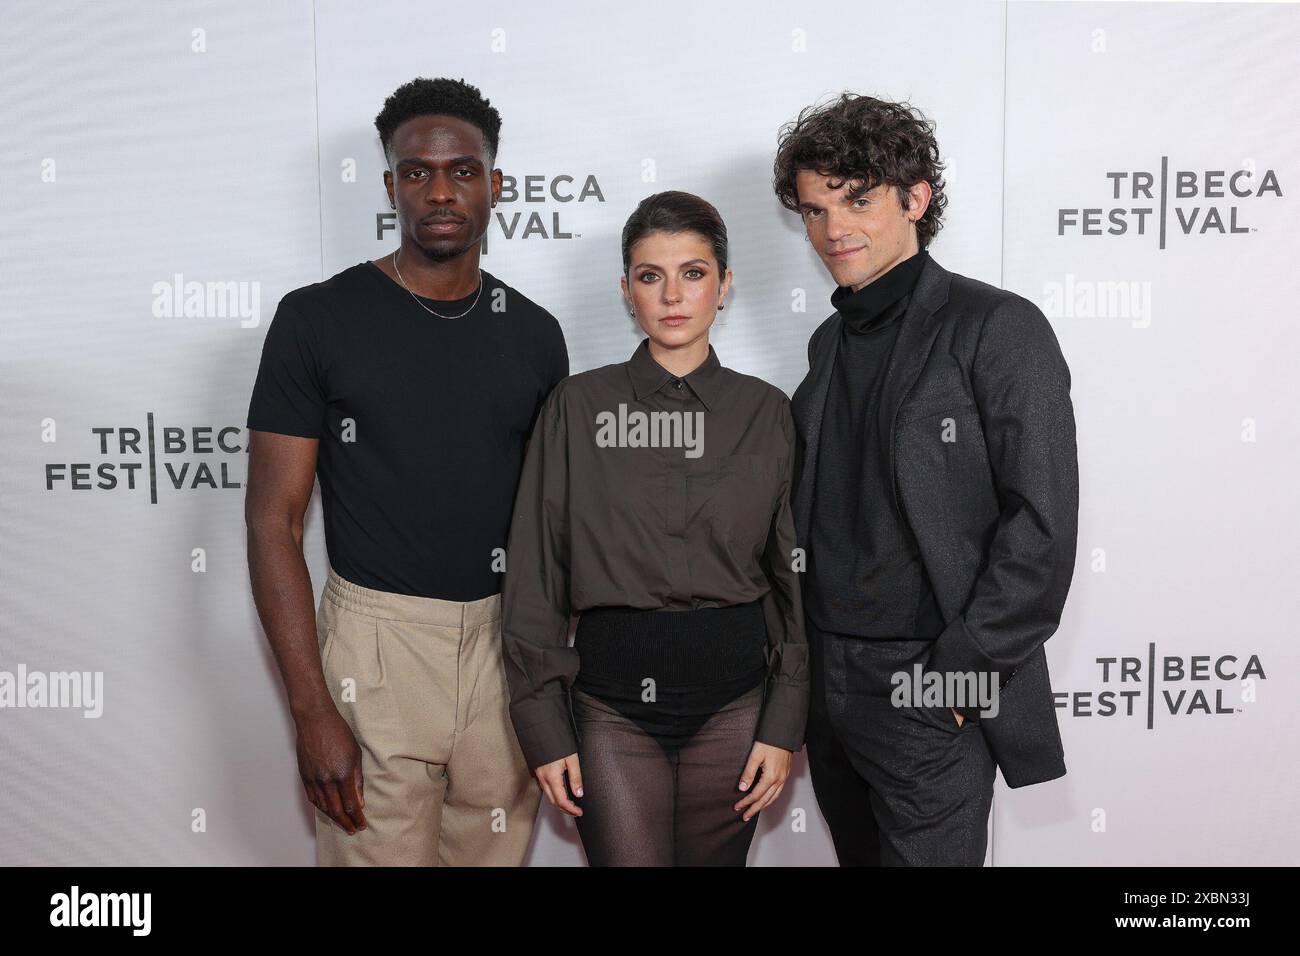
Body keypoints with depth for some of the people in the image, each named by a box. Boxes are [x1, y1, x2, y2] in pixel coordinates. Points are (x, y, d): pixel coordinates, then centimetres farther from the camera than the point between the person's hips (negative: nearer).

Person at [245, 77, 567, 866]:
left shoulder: (534, 333, 5)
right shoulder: (319, 319, -6)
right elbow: (274, 522, -6)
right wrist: (313, 711, -12)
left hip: (509, 642, 4)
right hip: (379, 642, -3)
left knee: (497, 851, 14)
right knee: (379, 850, 4)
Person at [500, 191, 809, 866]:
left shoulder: (765, 412, 4)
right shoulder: (579, 405, 1)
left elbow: (794, 576, 6)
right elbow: (536, 573, 1)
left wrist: (783, 726, 1)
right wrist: (544, 728, -2)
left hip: (733, 697, 1)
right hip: (613, 698, -1)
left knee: (717, 858, 11)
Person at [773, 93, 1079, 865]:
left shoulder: (998, 328, -10)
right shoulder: (830, 341, 11)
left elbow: (1042, 526, -15)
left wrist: (959, 672, -16)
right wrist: (806, 654, 7)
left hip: (935, 696, -6)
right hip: (828, 682, 7)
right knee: (857, 852, 18)